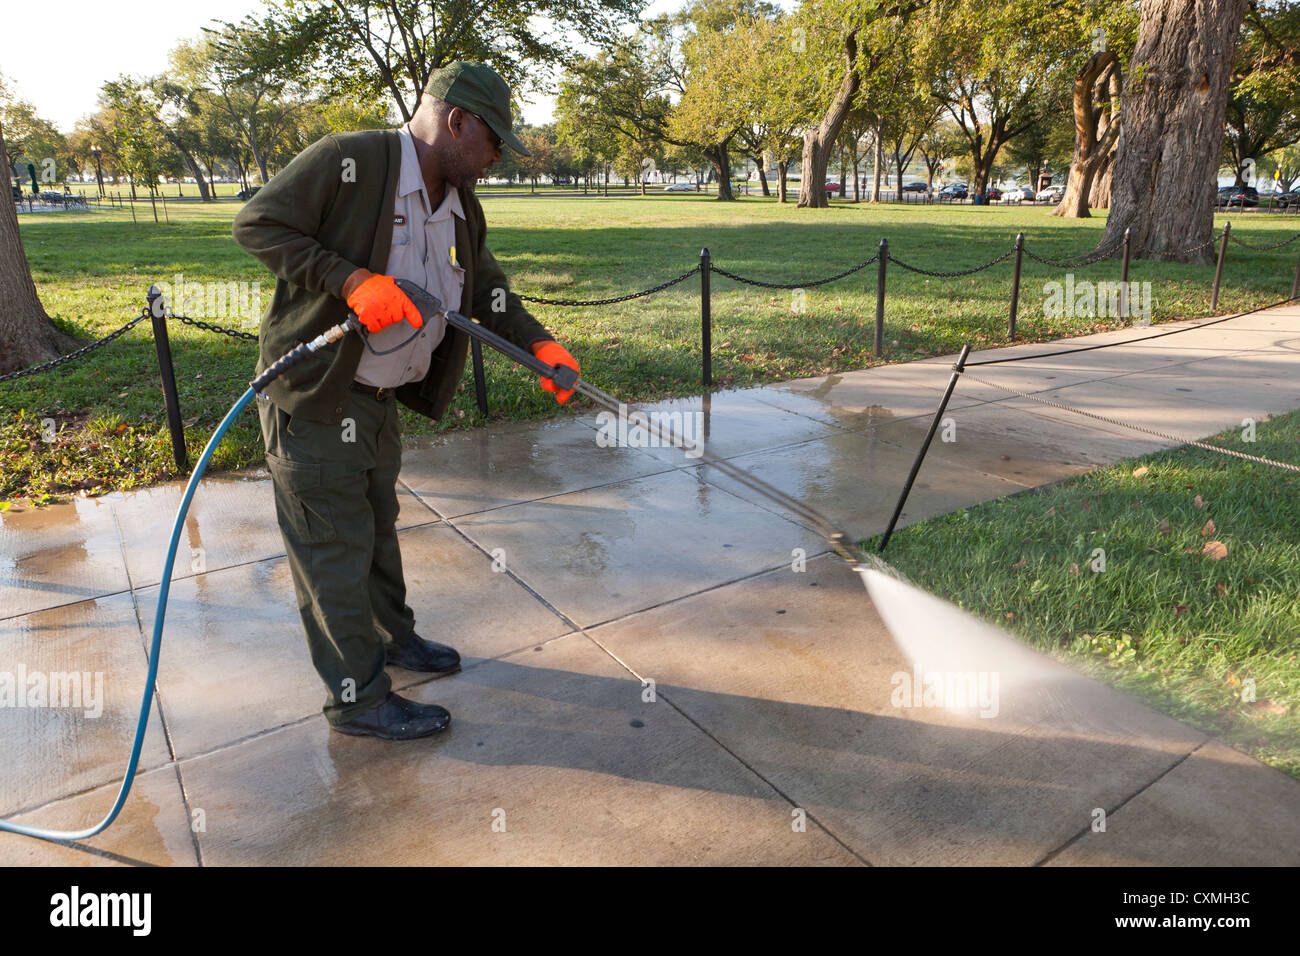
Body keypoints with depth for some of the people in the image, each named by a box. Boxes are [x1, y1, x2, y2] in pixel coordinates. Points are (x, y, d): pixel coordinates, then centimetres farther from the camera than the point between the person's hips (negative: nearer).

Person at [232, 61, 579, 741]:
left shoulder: (462, 209, 7)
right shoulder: (349, 162, -18)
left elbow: (489, 292, 12)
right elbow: (257, 223, -18)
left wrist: (538, 345, -4)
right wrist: (351, 279, -28)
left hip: (380, 398, 8)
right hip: (313, 399, -8)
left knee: (376, 523, 23)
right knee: (334, 544, 2)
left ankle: (391, 637, 44)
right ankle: (357, 697, 17)